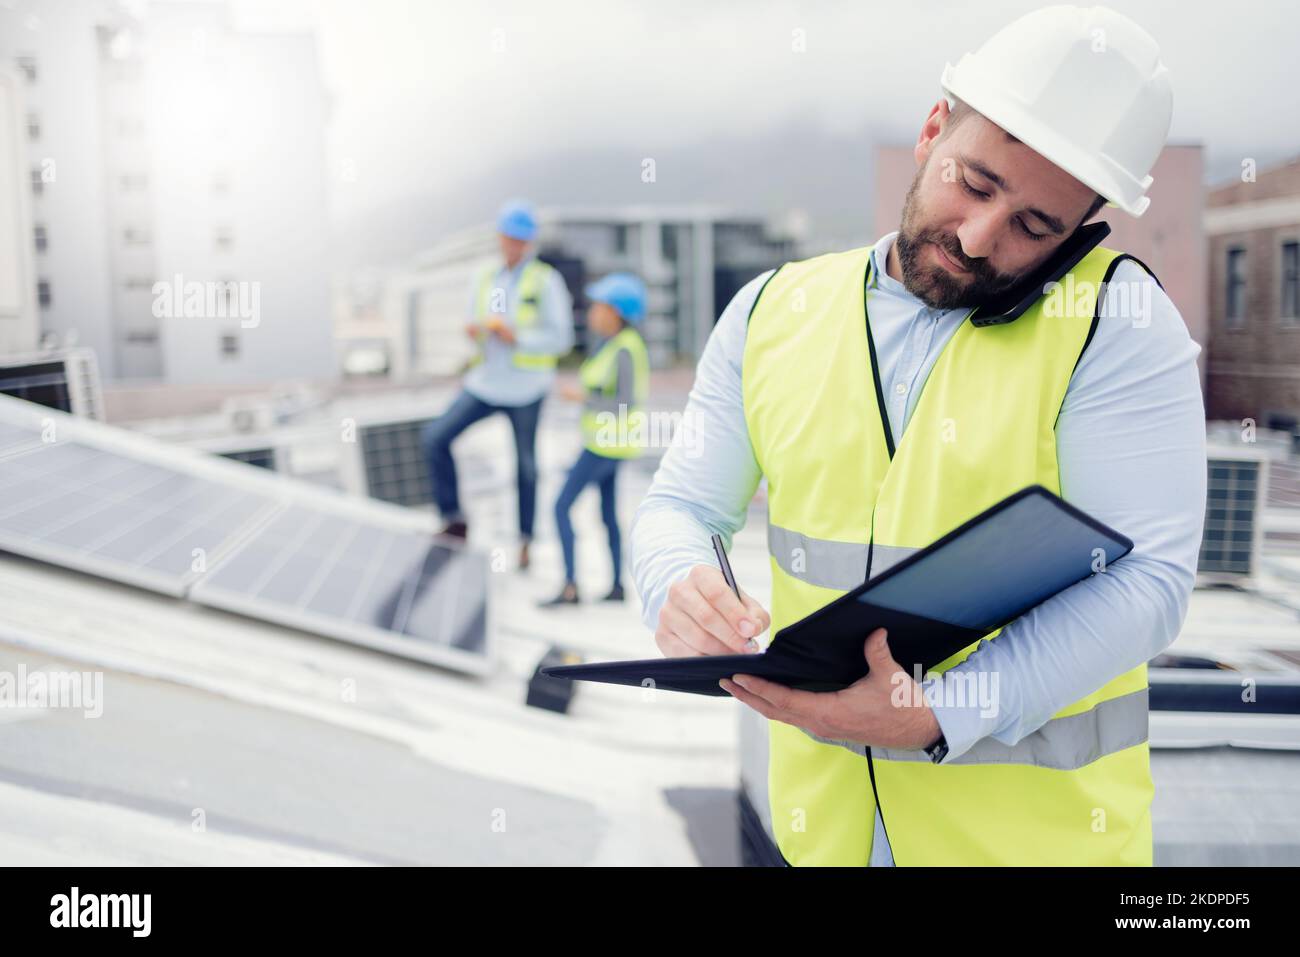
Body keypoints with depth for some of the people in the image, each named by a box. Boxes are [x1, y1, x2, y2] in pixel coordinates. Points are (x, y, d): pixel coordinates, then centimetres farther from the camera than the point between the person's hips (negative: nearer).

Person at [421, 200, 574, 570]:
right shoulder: (484, 279, 9)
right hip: (486, 383, 5)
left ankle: (525, 539, 21)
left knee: (525, 466, 5)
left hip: (525, 388, -4)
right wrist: (472, 330, -7)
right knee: (436, 436, -8)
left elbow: (561, 338, -9)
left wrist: (516, 338, -21)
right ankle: (455, 520, 1)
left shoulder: (547, 281, -5)